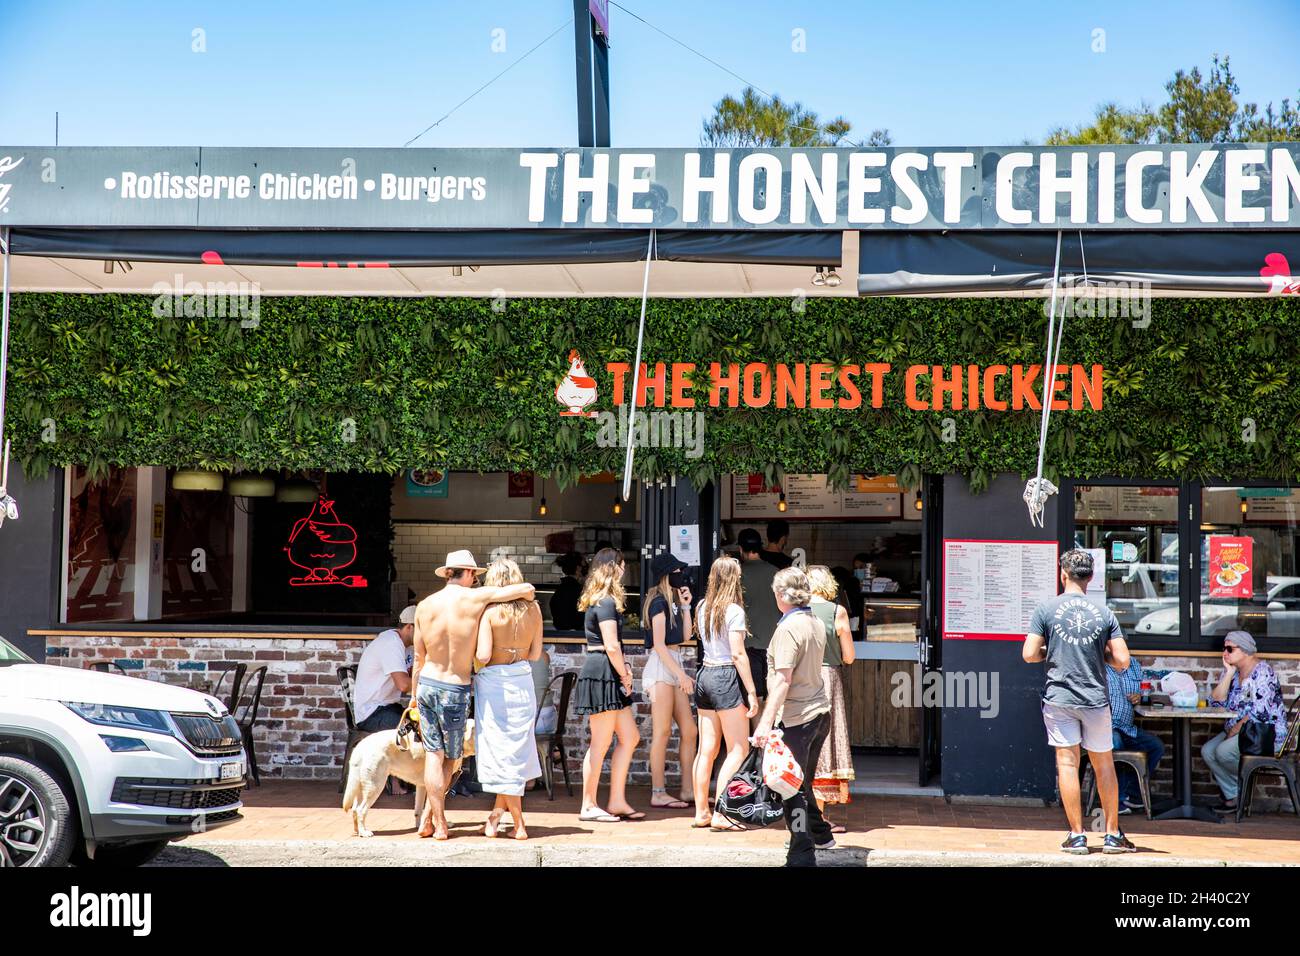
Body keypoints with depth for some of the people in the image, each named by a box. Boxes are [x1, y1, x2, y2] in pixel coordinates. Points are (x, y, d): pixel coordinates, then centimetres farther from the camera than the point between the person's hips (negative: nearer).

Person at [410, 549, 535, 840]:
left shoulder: (424, 606, 1)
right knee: (451, 758, 14)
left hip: (427, 684, 4)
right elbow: (527, 589, -9)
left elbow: (418, 657, 8)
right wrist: (527, 601, 15)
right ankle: (430, 818, 17)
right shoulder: (475, 597, -11)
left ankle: (437, 823, 12)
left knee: (433, 755, 11)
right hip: (455, 690, -4)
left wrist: (415, 694, 19)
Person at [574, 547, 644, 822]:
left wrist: (623, 667, 9)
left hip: (609, 676, 10)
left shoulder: (596, 600, 18)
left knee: (630, 737, 11)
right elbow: (611, 647, -18)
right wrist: (625, 676, -7)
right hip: (602, 674, -10)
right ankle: (589, 807, 4)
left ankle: (617, 802, 14)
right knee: (601, 743, -3)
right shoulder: (606, 602, -13)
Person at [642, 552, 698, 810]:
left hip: (673, 667, 9)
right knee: (662, 733, -6)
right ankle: (658, 794, -3)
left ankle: (688, 790, 11)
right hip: (661, 668, -9)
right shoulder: (659, 603, -10)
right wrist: (681, 675, -16)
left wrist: (685, 605, 10)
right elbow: (659, 645, -14)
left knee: (689, 731, 7)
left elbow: (686, 635, 12)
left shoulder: (672, 601, 16)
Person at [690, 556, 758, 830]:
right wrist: (751, 691, -11)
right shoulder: (734, 610, -11)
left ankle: (701, 812, 14)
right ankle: (719, 815, -7)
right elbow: (738, 655, -14)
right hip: (727, 677, -7)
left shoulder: (702, 607, 9)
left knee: (707, 748, 11)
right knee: (738, 750, -2)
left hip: (705, 675, 7)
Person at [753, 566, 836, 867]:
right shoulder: (817, 624, 10)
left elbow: (782, 680, -21)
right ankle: (820, 835, 37)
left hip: (796, 718, -9)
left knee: (792, 788, -4)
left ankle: (802, 857, -5)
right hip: (820, 712, 9)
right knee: (802, 783, 23)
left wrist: (766, 722, -22)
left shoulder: (788, 628, -16)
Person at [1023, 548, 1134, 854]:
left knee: (1067, 763, 2)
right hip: (1096, 699, 2)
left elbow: (1029, 655, -7)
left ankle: (1077, 835, 1)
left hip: (1059, 699, -1)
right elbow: (1122, 660, -2)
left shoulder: (1046, 609, -4)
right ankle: (1113, 835, 17)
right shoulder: (1104, 613, 0)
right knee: (1104, 765, 12)